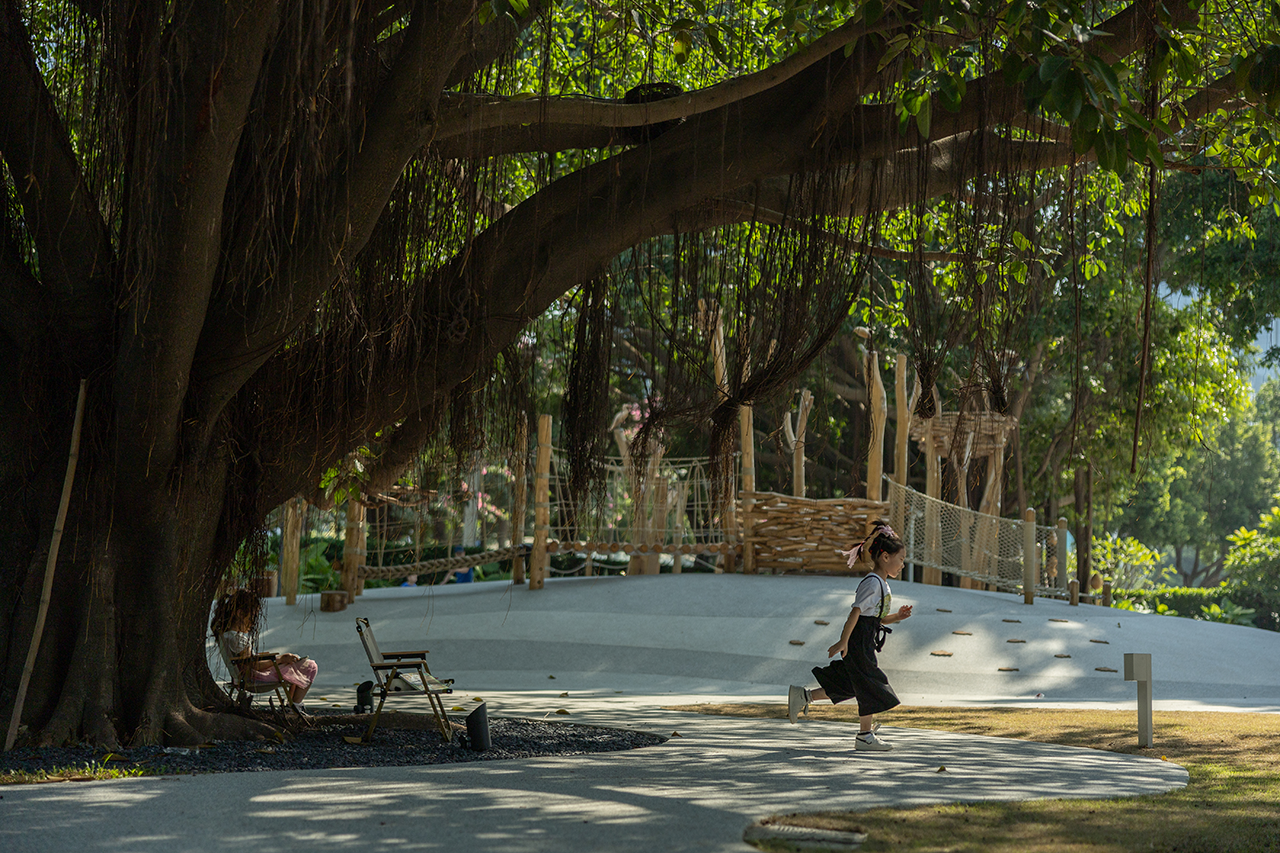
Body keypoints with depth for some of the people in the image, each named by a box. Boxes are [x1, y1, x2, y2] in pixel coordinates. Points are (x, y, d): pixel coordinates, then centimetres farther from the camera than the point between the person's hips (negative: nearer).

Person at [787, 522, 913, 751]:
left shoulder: (882, 584, 16)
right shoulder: (872, 583, -16)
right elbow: (856, 612, -21)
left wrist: (897, 616, 7)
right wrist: (843, 642, -24)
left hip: (865, 643, 10)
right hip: (860, 641, -10)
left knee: (849, 686, 12)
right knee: (871, 687, -2)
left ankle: (803, 696, 17)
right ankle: (865, 736, 8)